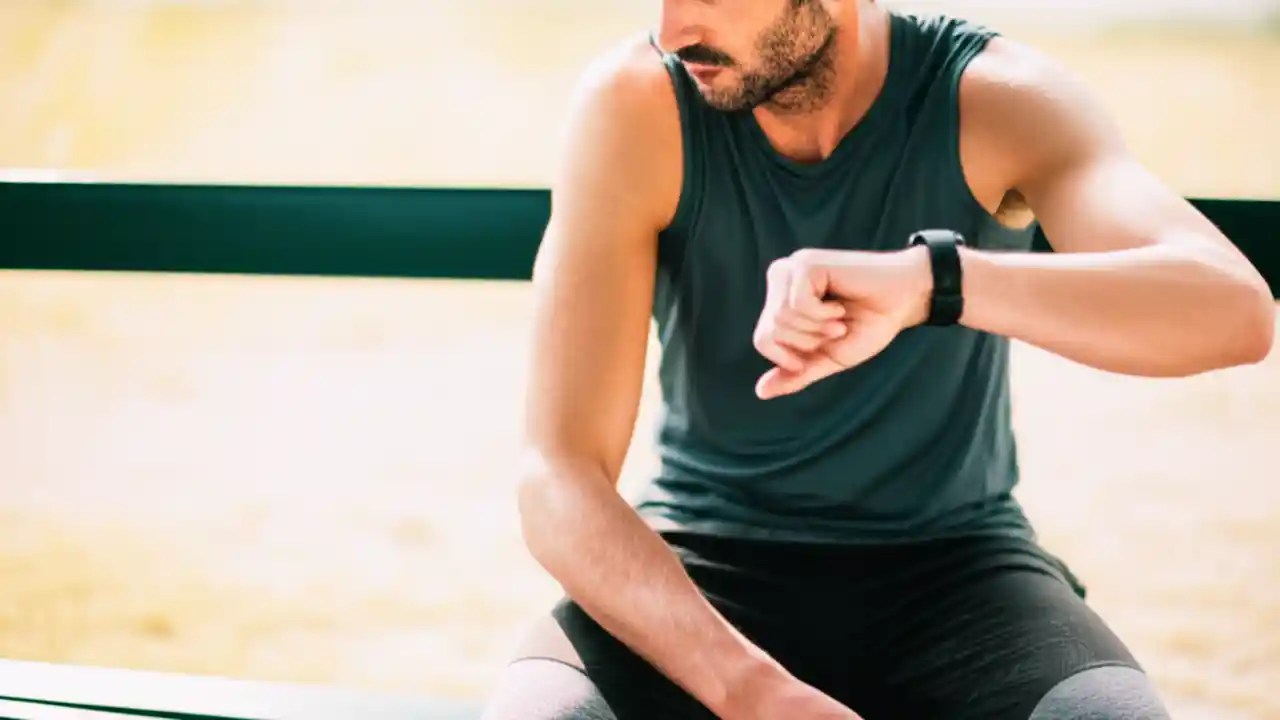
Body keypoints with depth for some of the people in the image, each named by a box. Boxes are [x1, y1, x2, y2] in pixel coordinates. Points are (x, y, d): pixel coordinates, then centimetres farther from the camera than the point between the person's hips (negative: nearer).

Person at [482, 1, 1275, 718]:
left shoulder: (994, 99, -13)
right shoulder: (638, 105, -14)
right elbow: (558, 475, -19)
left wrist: (931, 280, -45)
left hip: (950, 568, 0)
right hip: (705, 568, 0)